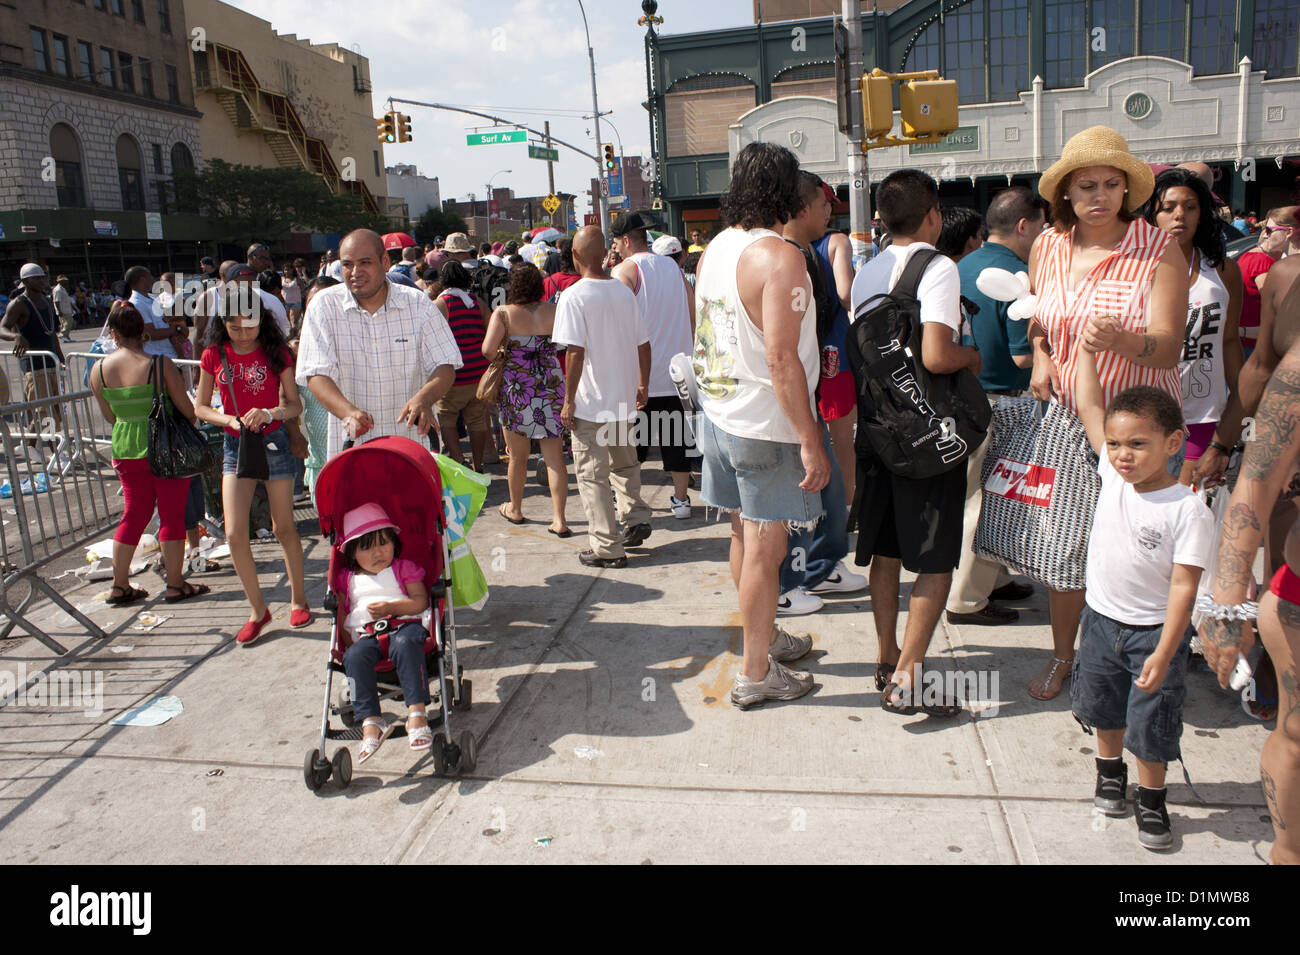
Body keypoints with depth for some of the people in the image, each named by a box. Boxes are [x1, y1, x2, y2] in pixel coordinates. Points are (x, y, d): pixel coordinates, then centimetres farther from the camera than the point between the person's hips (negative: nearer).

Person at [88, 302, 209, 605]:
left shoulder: (99, 369, -3)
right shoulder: (160, 364, -16)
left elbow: (109, 416, 8)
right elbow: (188, 410, -11)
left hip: (125, 449, 5)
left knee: (134, 513, 16)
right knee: (172, 514, 6)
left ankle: (119, 587, 21)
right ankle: (175, 585, 12)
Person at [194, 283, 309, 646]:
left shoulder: (276, 353, -6)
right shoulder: (213, 356, -1)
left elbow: (295, 405, -4)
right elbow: (200, 406, 7)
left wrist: (270, 413, -25)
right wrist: (230, 419, -13)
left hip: (274, 442, -2)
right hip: (236, 446, 2)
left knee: (284, 528, 7)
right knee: (235, 534, -6)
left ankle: (298, 598, 26)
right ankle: (257, 609, 11)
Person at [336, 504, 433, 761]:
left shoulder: (404, 568, 16)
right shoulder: (348, 578, 24)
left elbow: (421, 601, 4)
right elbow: (340, 612, 21)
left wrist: (391, 608, -11)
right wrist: (347, 639, 4)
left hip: (403, 626, -2)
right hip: (366, 636, 2)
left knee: (405, 645, -38)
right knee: (355, 656, -32)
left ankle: (417, 712, -46)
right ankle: (371, 722, -40)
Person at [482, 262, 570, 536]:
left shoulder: (503, 313, -7)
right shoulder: (553, 311, 0)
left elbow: (488, 349, -17)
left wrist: (501, 357, 4)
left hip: (516, 387, -1)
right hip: (551, 387, 1)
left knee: (517, 456, 14)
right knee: (554, 456, 3)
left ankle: (515, 509, 32)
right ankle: (559, 520, -1)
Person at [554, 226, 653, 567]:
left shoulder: (574, 296, -13)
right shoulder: (624, 292, 4)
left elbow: (576, 352, -18)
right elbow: (643, 345, 7)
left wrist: (568, 400, -11)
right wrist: (642, 385, 19)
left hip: (590, 404, -6)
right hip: (624, 400, 6)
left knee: (592, 474, 2)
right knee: (624, 463, 26)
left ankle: (608, 548, 6)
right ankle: (636, 519, 22)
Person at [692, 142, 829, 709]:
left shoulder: (714, 249, 8)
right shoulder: (779, 256, -18)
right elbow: (781, 359, -24)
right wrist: (810, 441, -20)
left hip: (718, 415, 8)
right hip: (764, 426, -8)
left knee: (744, 537, 19)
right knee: (765, 550, 2)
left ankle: (765, 635, 37)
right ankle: (756, 674, 14)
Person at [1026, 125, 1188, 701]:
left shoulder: (1159, 251, -9)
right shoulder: (1047, 247, 4)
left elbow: (1168, 350, -17)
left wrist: (1122, 341, -38)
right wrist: (1040, 359, -1)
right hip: (1065, 417, 4)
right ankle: (1062, 657, 26)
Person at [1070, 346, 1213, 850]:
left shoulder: (1189, 511, -21)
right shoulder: (1113, 474, -7)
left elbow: (1183, 586, -21)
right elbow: (1088, 406, -1)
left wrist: (1163, 653, -23)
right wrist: (1088, 349, -3)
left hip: (1154, 631, -5)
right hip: (1102, 618, 5)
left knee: (1151, 723, 5)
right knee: (1104, 708, 21)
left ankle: (1151, 800, 27)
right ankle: (1110, 773, 45)